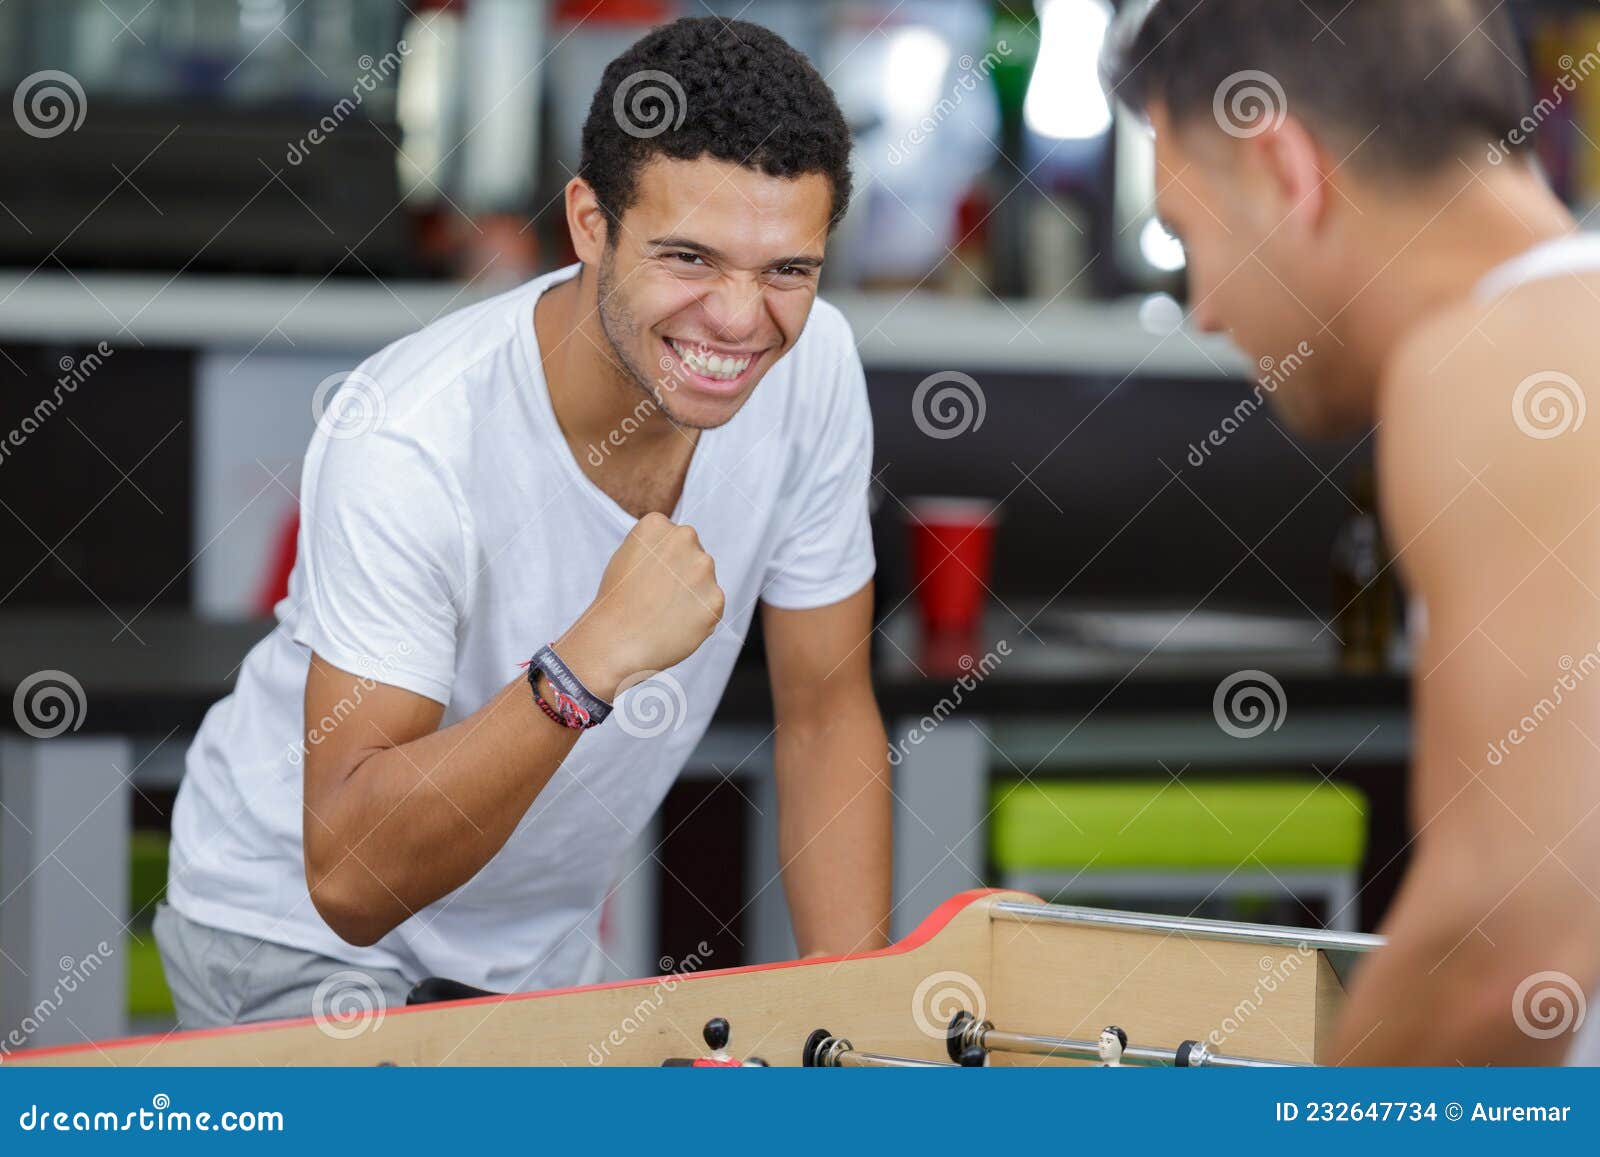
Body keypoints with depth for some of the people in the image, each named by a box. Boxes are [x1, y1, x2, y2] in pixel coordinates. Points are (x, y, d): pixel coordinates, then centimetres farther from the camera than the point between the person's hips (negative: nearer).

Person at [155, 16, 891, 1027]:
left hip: (548, 943, 6)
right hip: (301, 937, -6)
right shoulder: (410, 442, -31)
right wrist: (593, 660, -45)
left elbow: (828, 715, -2)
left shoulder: (813, 366, -14)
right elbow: (349, 880, -34)